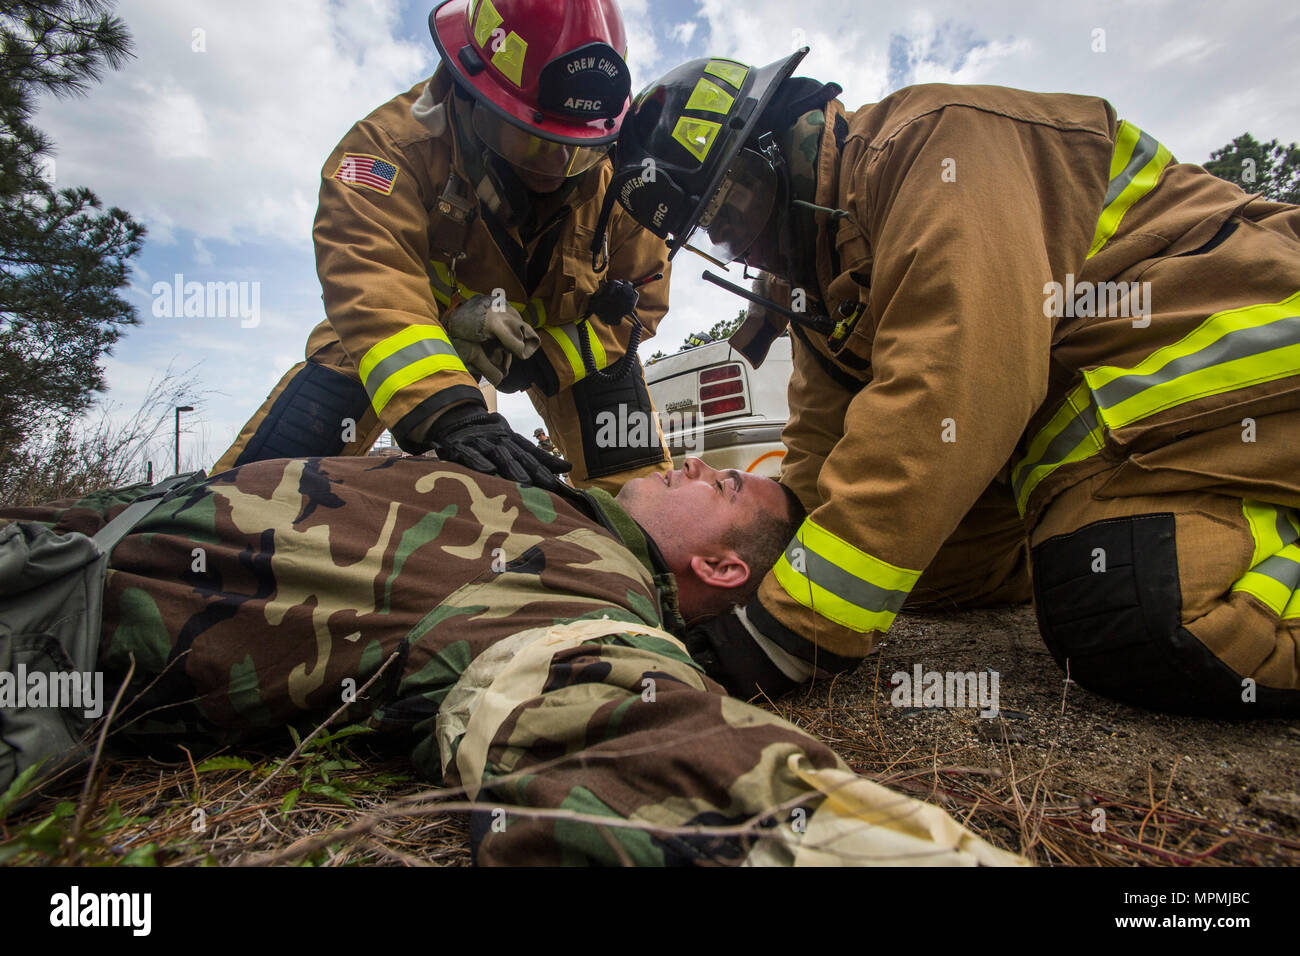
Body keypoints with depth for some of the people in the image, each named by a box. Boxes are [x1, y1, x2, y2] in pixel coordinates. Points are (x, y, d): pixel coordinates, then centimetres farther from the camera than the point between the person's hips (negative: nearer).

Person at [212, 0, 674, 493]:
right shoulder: (400, 141, -32)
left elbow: (641, 300, -17)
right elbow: (368, 280, -45)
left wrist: (534, 362, -32)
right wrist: (446, 412, -62)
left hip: (559, 333, 2)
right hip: (423, 317, -1)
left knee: (630, 476, -12)